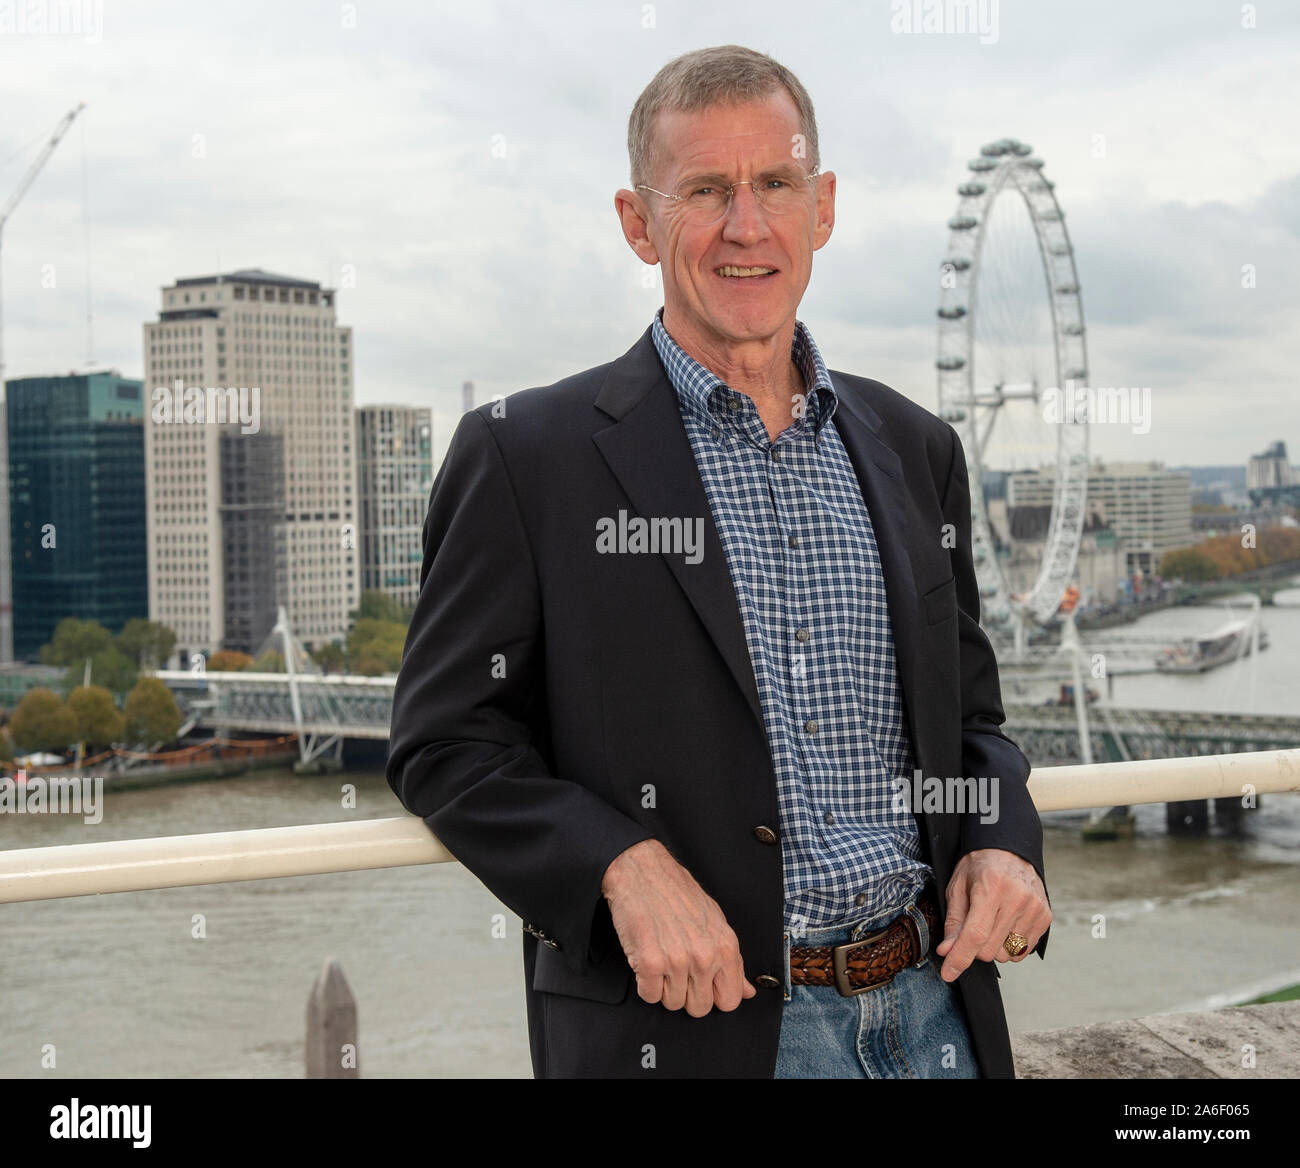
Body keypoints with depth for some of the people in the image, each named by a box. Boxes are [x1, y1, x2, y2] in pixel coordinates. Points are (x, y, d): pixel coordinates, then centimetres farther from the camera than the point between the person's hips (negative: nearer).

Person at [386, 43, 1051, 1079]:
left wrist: (1002, 840, -3)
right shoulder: (526, 457, -6)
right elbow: (443, 740, -5)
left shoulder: (914, 450, 9)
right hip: (692, 1028, -4)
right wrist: (624, 866, -20)